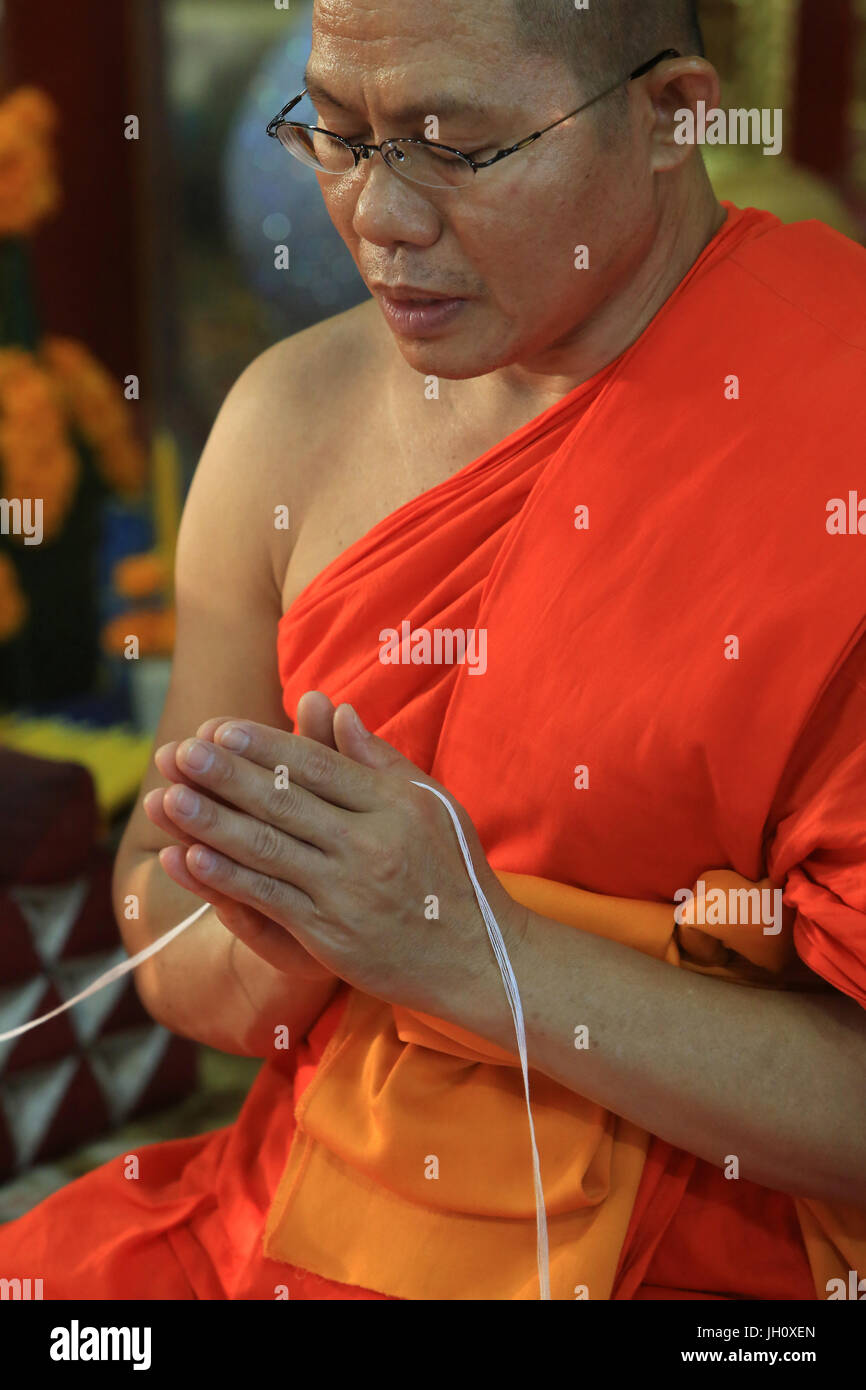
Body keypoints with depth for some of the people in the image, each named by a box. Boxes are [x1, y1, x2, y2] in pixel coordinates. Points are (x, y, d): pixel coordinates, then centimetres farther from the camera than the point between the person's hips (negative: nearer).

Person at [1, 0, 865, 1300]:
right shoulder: (291, 414, 3)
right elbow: (168, 959, 7)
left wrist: (469, 946, -21)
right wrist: (273, 950, -14)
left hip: (682, 1256, -4)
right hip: (290, 1202, 5)